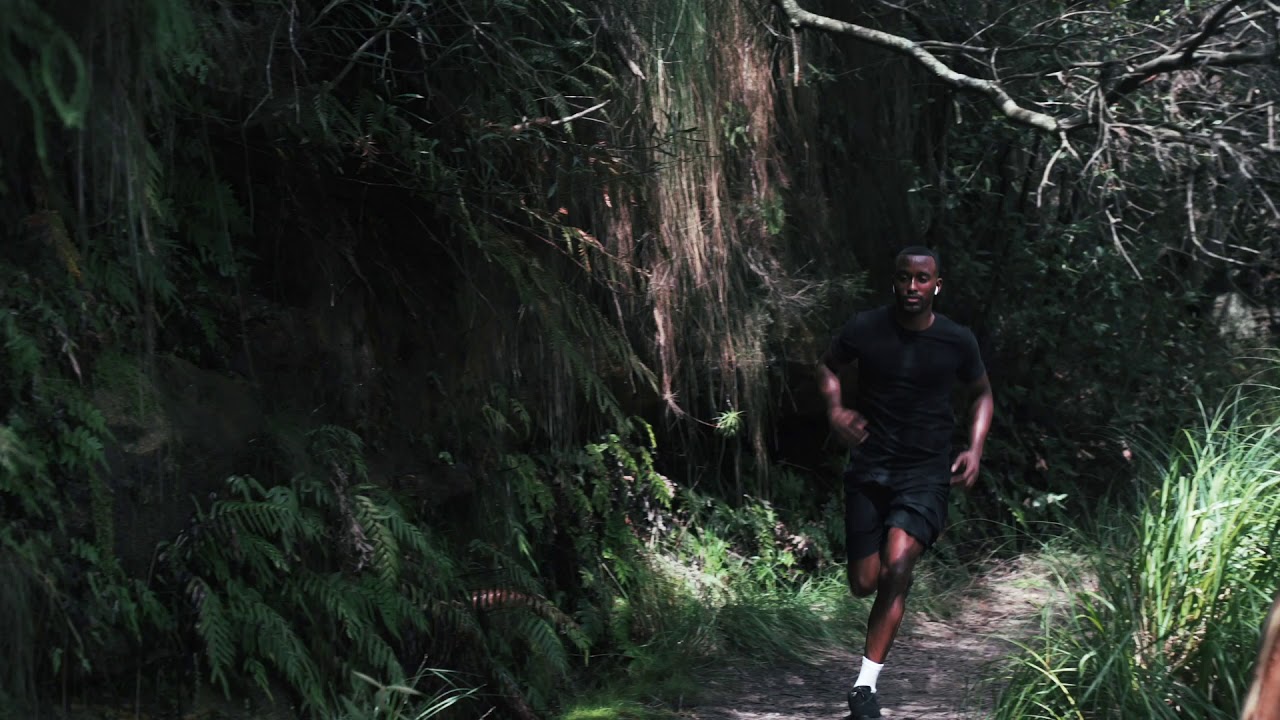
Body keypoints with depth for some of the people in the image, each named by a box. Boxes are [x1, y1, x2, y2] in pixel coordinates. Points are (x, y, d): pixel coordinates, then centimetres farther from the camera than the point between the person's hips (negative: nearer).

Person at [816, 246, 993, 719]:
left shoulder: (957, 341, -5)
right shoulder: (865, 330, -6)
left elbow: (982, 393, 14)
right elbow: (828, 366, 14)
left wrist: (975, 450, 0)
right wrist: (835, 410, -6)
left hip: (926, 475, -1)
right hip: (869, 469, 2)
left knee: (897, 564, -24)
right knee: (864, 585, 2)